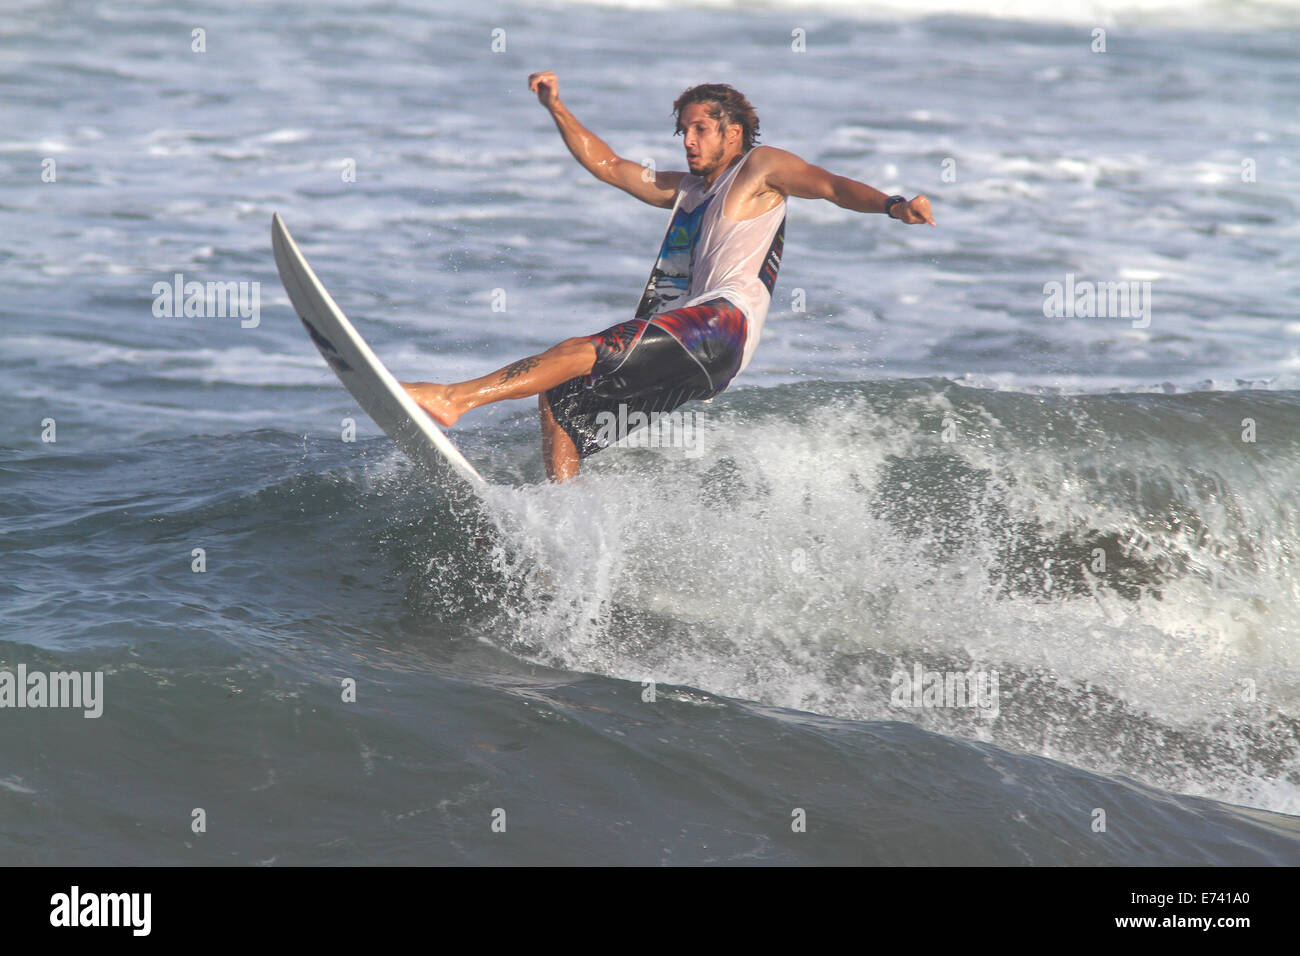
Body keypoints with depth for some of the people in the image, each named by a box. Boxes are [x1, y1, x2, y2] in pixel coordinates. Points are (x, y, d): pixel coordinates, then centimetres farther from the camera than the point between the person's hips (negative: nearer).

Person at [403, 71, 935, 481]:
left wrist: (891, 205, -20)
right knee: (560, 400, -2)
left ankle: (456, 398, -35)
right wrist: (555, 107, 25)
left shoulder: (760, 168, 12)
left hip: (724, 321, -9)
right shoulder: (687, 191, 33)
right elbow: (608, 166, 33)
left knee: (585, 351, -25)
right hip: (679, 357, 9)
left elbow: (831, 186, -2)